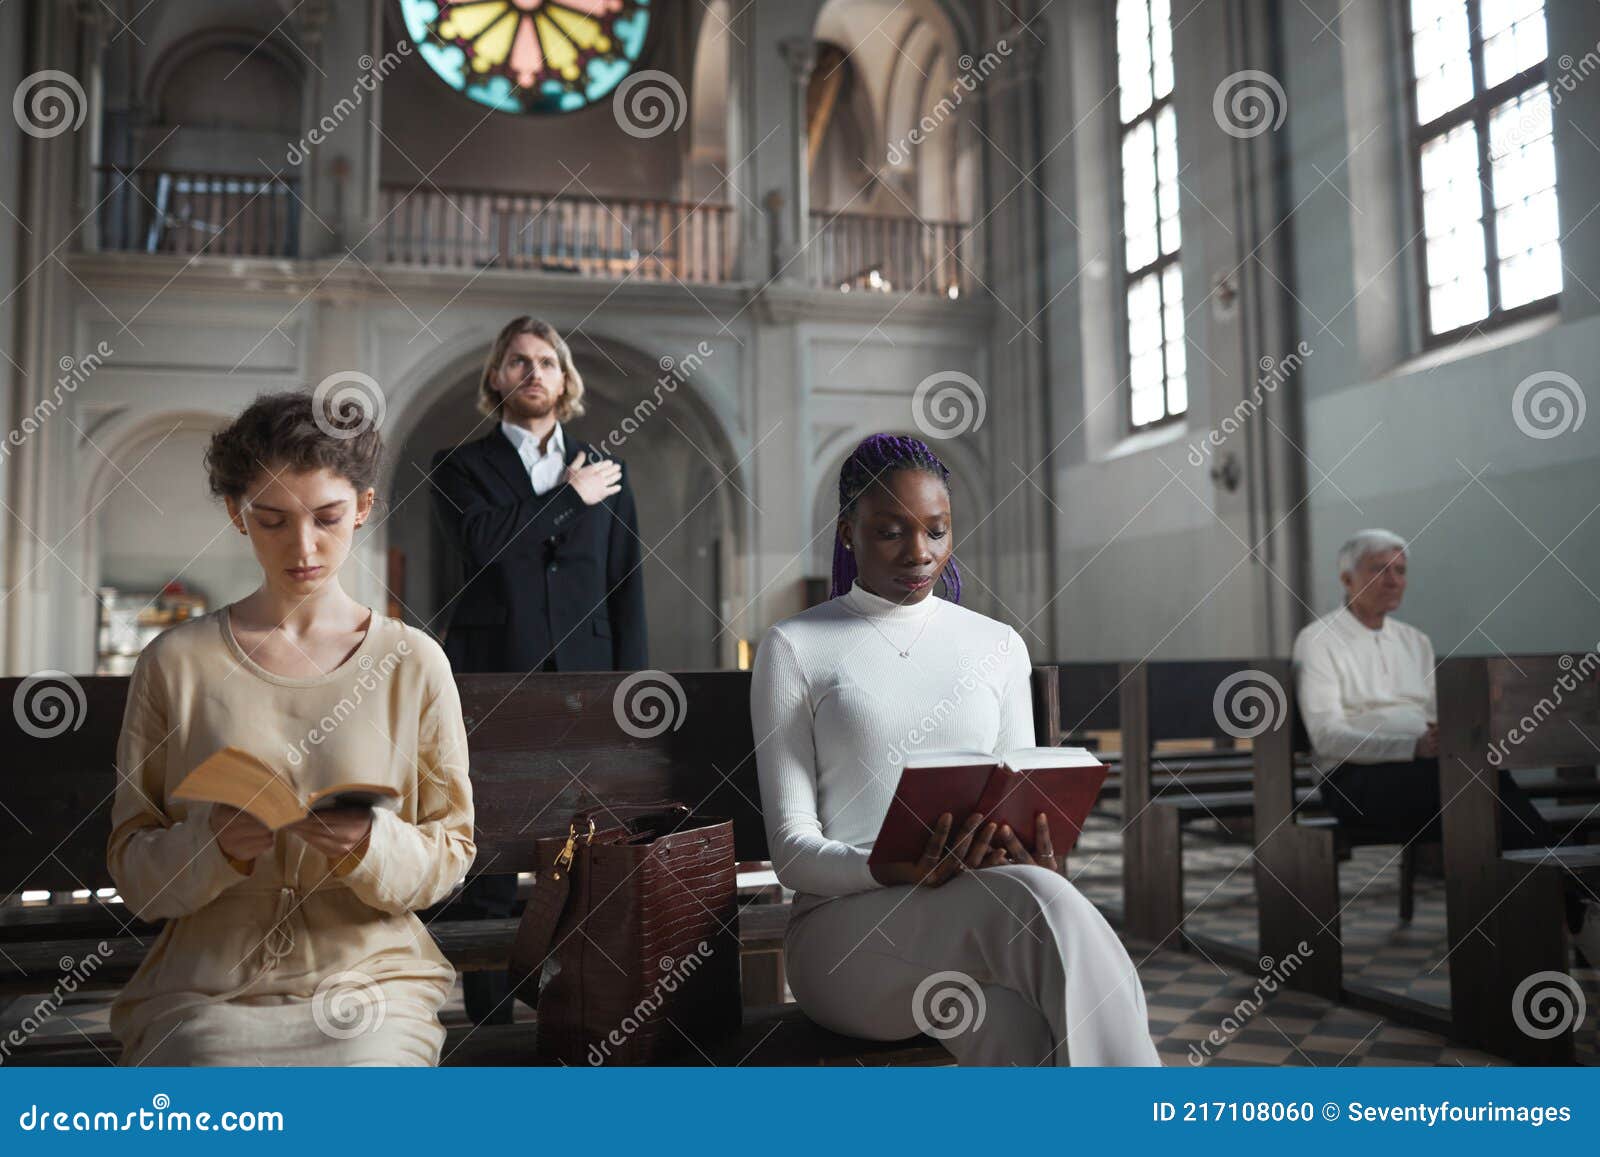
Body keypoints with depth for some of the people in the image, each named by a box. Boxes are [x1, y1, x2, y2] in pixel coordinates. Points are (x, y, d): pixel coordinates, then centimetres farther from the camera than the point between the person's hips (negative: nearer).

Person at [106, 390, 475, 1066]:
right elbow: (131, 864, 3)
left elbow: (451, 851, 3)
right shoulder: (175, 662, 2)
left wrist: (370, 846, -17)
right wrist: (212, 846, -17)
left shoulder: (414, 663, 1)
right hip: (206, 989, 1)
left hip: (370, 979, 0)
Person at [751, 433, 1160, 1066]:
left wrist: (1036, 865, -13)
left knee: (1017, 1032, -37)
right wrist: (894, 872, -23)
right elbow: (792, 850, -1)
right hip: (845, 924, -2)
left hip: (983, 913, 3)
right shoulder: (793, 649, 4)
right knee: (1036, 904, -35)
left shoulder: (998, 646, 15)